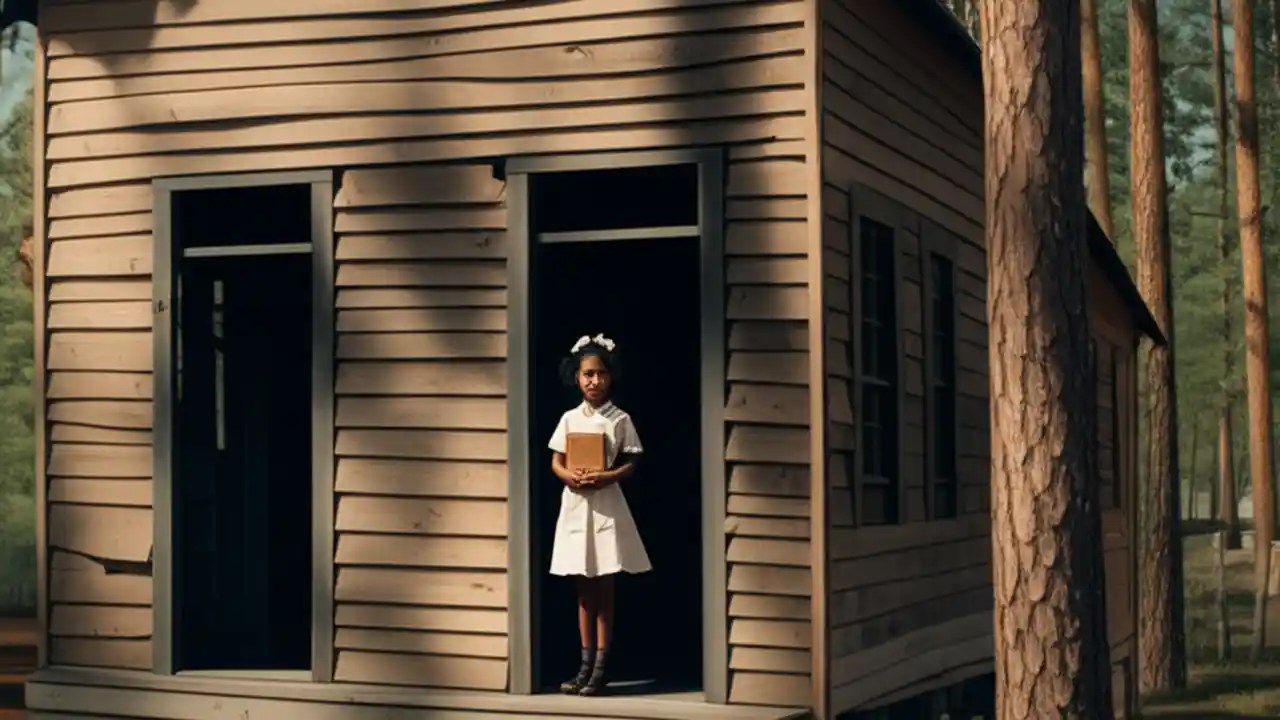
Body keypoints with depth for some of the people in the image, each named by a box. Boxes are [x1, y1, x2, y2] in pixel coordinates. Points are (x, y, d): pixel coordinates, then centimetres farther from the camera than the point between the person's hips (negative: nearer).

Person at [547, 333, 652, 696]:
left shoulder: (620, 420, -2)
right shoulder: (569, 418, 6)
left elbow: (631, 464, -2)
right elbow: (556, 462, 7)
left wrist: (606, 477, -20)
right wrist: (569, 475, -14)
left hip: (606, 504, -3)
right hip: (575, 502, 3)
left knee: (604, 589, 0)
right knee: (583, 589, 7)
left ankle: (600, 668, 1)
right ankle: (586, 664, 12)